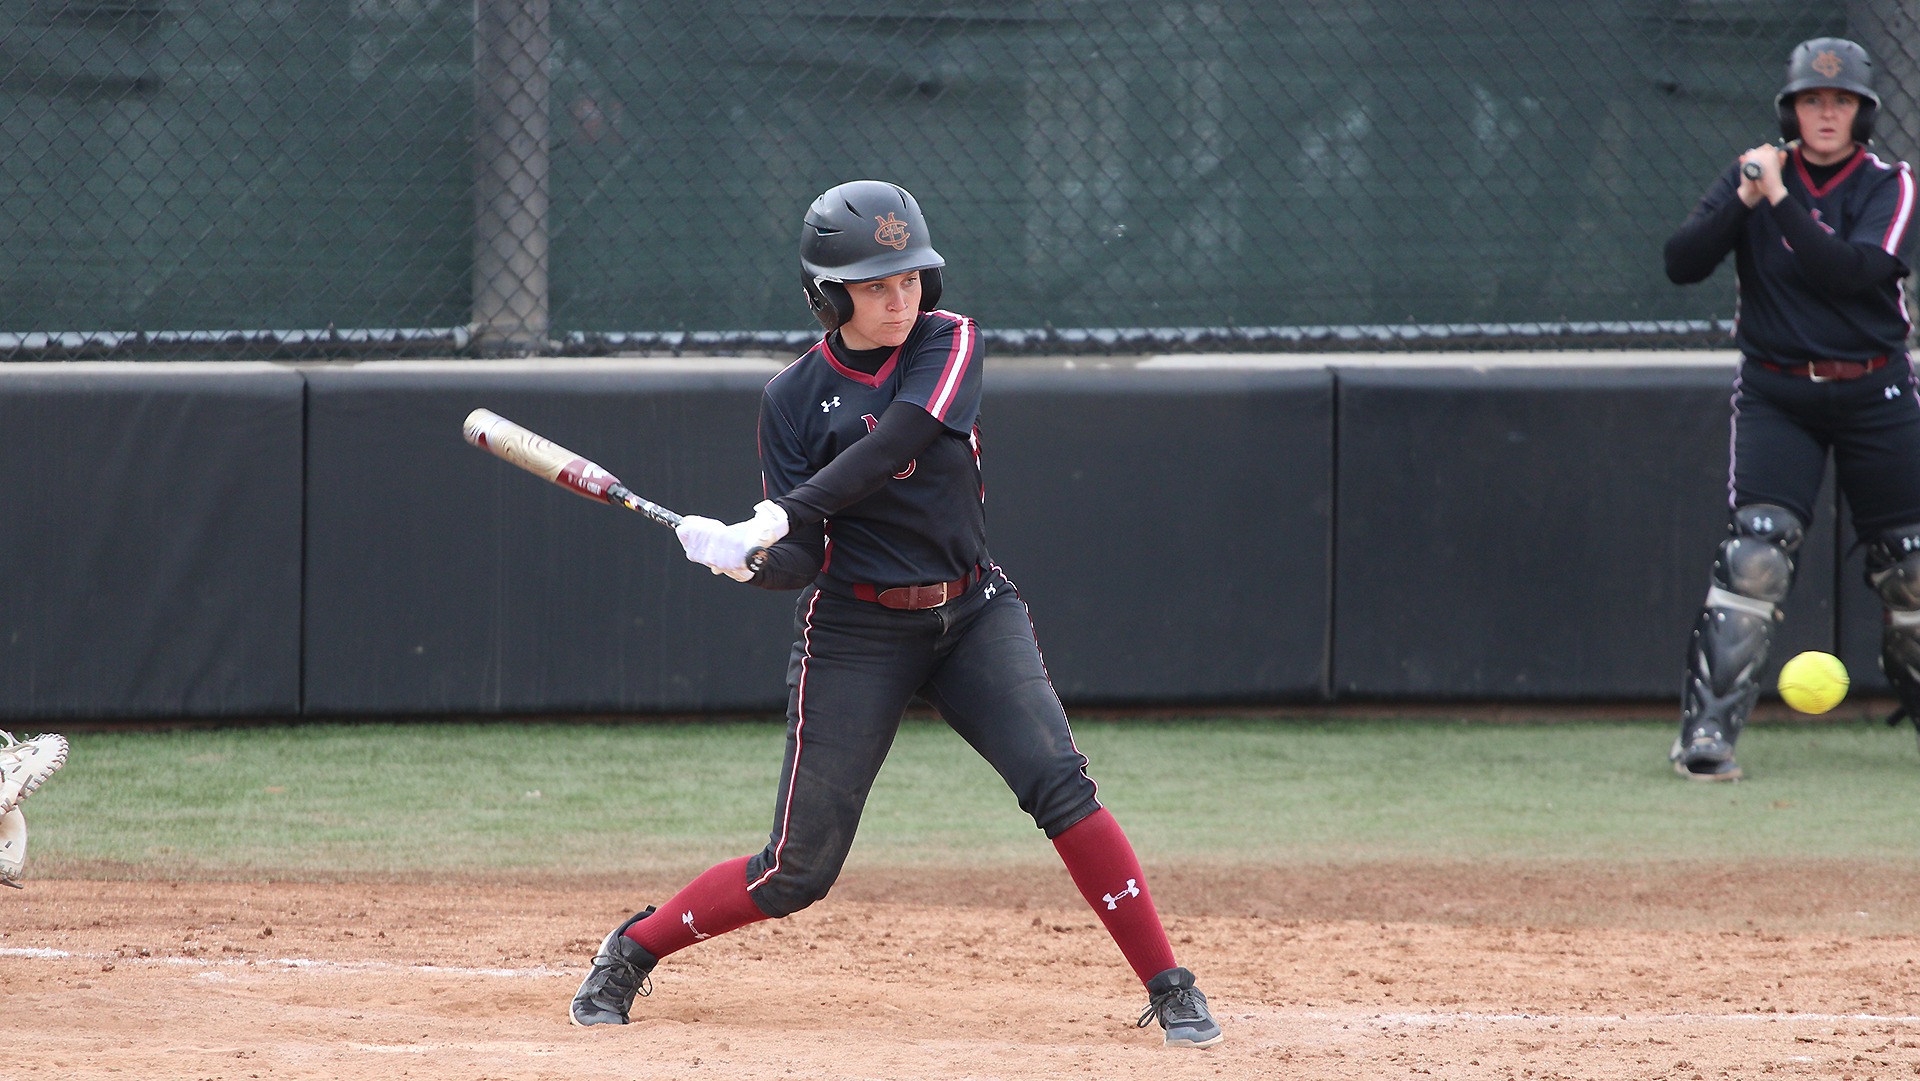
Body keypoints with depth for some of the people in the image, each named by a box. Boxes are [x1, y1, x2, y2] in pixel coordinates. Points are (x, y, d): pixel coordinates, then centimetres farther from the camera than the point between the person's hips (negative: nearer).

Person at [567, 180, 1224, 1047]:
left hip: (973, 614, 1)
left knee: (1056, 781, -20)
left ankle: (1169, 989, -15)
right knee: (798, 871, -2)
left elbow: (893, 447, -23)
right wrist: (745, 556, -32)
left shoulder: (948, 345, -4)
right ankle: (632, 950, 22)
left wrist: (774, 521, -31)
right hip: (854, 633, -1)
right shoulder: (795, 398, -4)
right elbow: (801, 560, -9)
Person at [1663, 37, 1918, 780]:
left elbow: (1856, 272, -20)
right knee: (1755, 553, -16)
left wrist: (1780, 200, -24)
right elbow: (1681, 264, -7)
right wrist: (1743, 201, -19)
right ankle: (1705, 731, -19)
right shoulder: (1754, 175, 3)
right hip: (1776, 396, -1)